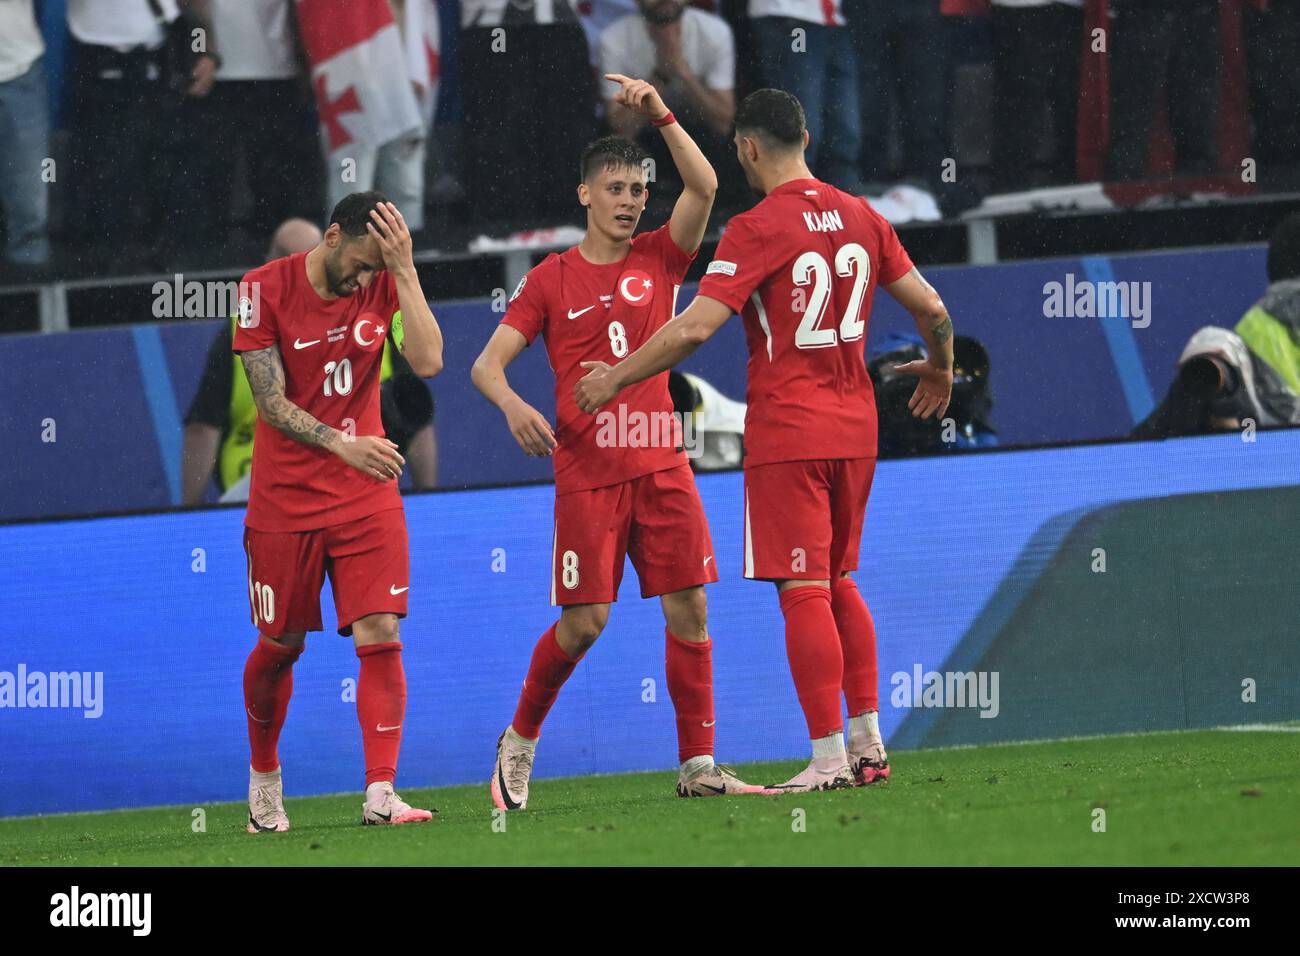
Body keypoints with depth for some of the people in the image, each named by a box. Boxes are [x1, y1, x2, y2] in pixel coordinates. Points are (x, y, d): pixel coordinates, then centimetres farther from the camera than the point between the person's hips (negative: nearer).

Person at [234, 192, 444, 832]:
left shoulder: (384, 284, -1)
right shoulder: (265, 288, -9)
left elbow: (427, 361, -16)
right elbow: (271, 401, -12)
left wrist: (405, 270, -20)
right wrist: (341, 443, -24)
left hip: (366, 495, 1)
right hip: (285, 500, -1)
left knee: (380, 634, -13)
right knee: (280, 646, 9)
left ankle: (380, 792, -17)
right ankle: (264, 777, 32)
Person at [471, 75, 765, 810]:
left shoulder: (658, 259, 8)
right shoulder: (552, 280, 3)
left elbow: (705, 188, -6)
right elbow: (487, 362, 1)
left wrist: (662, 117, -16)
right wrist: (513, 405, -20)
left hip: (661, 465, 3)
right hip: (587, 471, -3)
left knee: (690, 607, -3)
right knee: (585, 621, -6)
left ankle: (698, 763, 2)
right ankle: (520, 742, 15)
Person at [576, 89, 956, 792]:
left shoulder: (757, 229, -12)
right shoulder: (861, 217, 7)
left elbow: (695, 327, -18)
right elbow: (930, 307, 10)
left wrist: (614, 379, -7)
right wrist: (939, 370, 31)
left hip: (787, 434, -7)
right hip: (854, 429, 7)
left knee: (803, 591, -5)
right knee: (838, 583, 17)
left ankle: (828, 757, -9)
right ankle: (868, 743, 15)